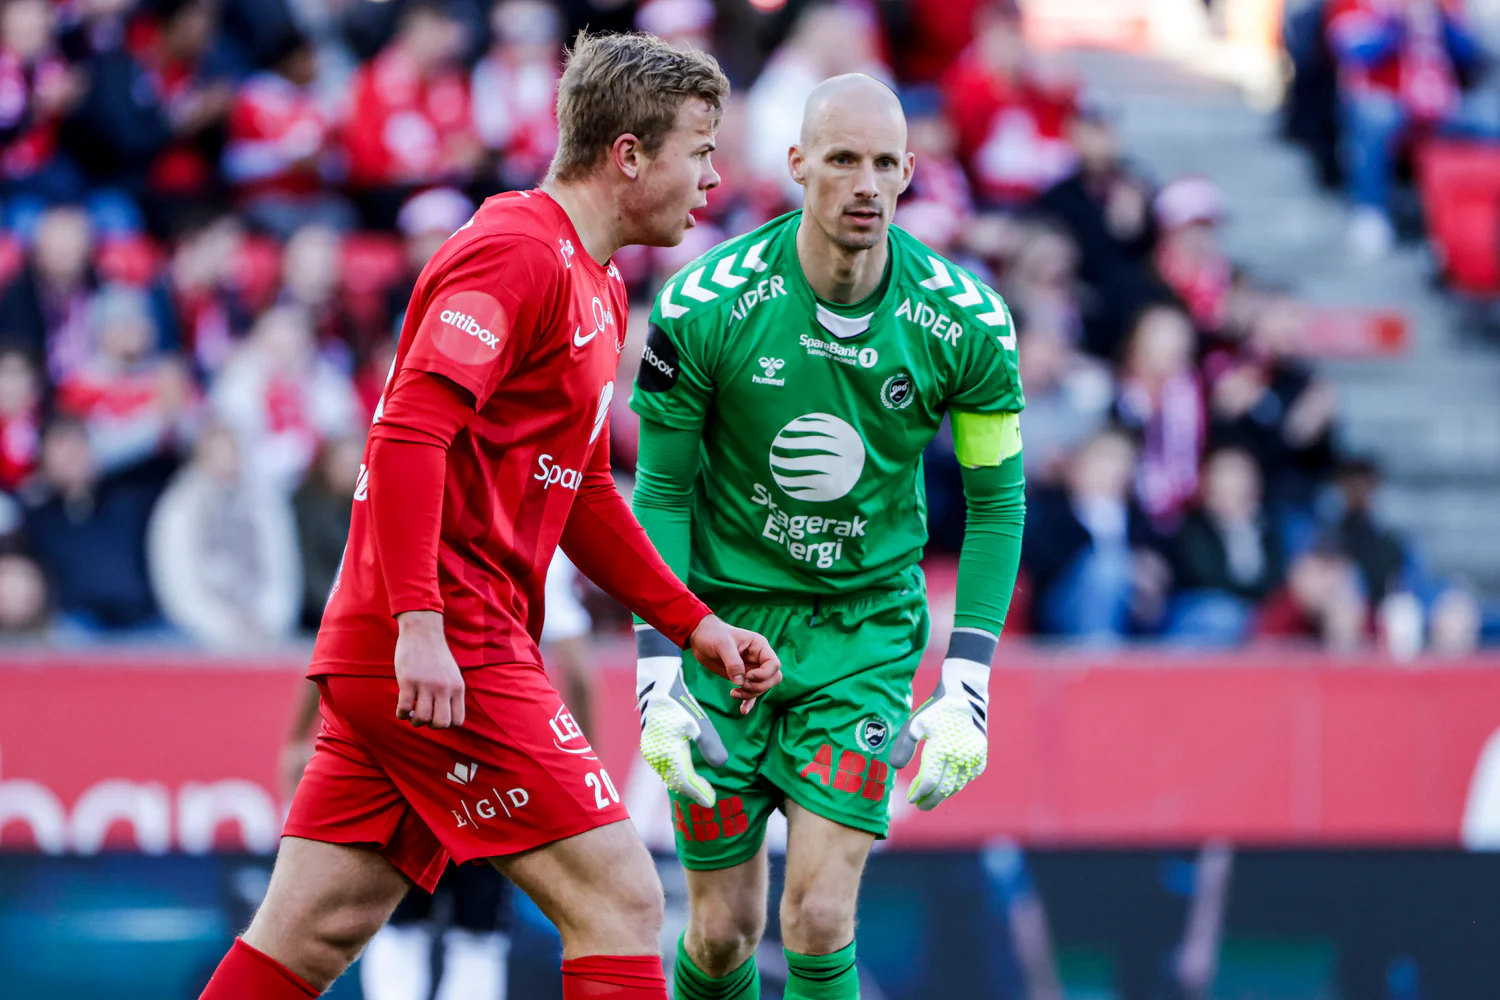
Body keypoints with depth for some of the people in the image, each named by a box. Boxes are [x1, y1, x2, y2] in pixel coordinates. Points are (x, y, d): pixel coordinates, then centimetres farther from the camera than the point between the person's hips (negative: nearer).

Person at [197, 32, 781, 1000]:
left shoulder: (597, 287, 21)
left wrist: (694, 623, 24)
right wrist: (420, 621, -28)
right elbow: (409, 431, -21)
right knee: (620, 903, -9)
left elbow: (580, 494, 29)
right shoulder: (517, 251, -11)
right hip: (446, 654, -10)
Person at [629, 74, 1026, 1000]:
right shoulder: (703, 307, -14)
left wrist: (966, 688, -7)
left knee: (820, 914, -13)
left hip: (868, 627, 0)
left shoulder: (964, 323, -11)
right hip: (726, 617, 0)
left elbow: (997, 501, 0)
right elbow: (663, 490, -5)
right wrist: (658, 673, -12)